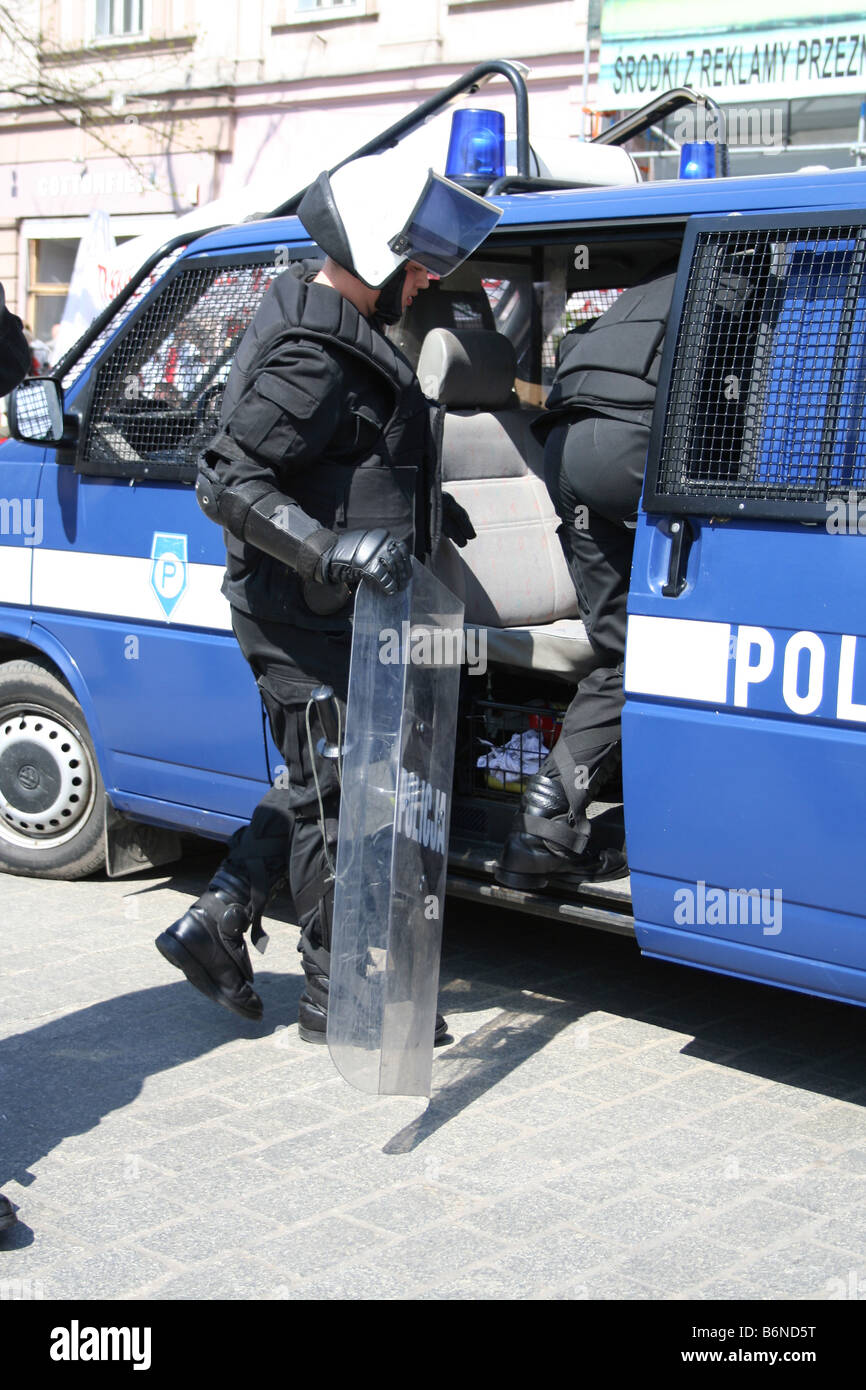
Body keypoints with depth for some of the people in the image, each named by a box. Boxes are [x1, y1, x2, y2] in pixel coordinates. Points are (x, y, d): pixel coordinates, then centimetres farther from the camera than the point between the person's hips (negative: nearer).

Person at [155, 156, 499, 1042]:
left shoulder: (340, 330, 13)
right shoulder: (311, 361, -21)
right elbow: (227, 481, -27)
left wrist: (423, 512, 21)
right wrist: (335, 550, -35)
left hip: (328, 612, 10)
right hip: (305, 623, -10)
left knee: (316, 786, 20)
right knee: (338, 801, 0)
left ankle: (214, 925, 26)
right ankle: (338, 998, 13)